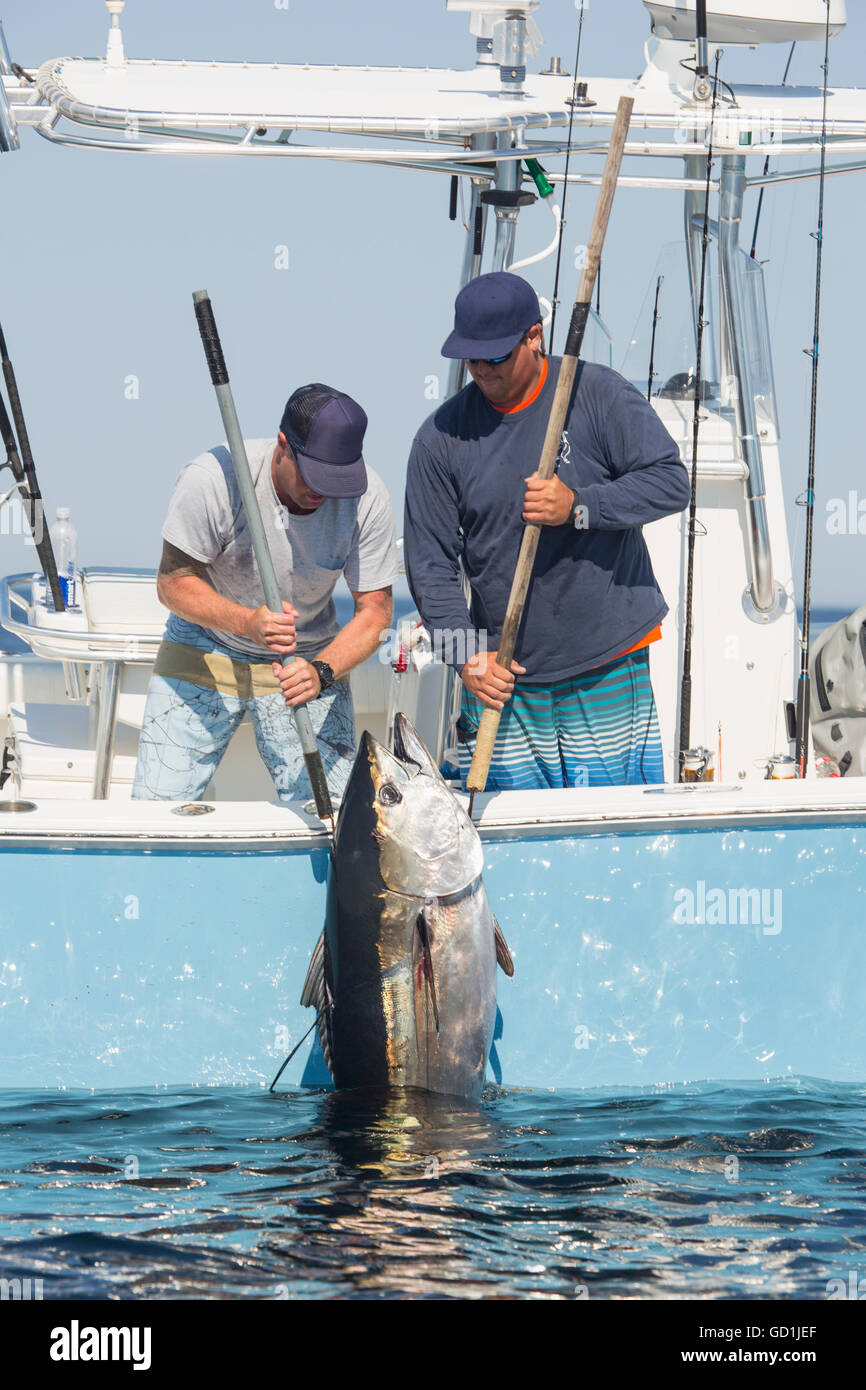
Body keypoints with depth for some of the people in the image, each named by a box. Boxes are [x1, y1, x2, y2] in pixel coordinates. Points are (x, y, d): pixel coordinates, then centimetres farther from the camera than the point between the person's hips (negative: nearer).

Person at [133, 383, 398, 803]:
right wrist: (249, 623, -37)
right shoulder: (212, 478, -27)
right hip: (203, 654, -2)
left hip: (307, 660, 2)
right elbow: (173, 583, -18)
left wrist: (322, 672, -33)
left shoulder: (367, 499, -20)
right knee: (155, 805, -9)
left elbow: (375, 610, -13)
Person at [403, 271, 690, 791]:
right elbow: (429, 561, 4)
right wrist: (467, 653, -8)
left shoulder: (598, 396, -3)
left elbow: (671, 481, -4)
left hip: (609, 670, -2)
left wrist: (579, 507, -18)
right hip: (503, 676, 2)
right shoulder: (441, 437, 2)